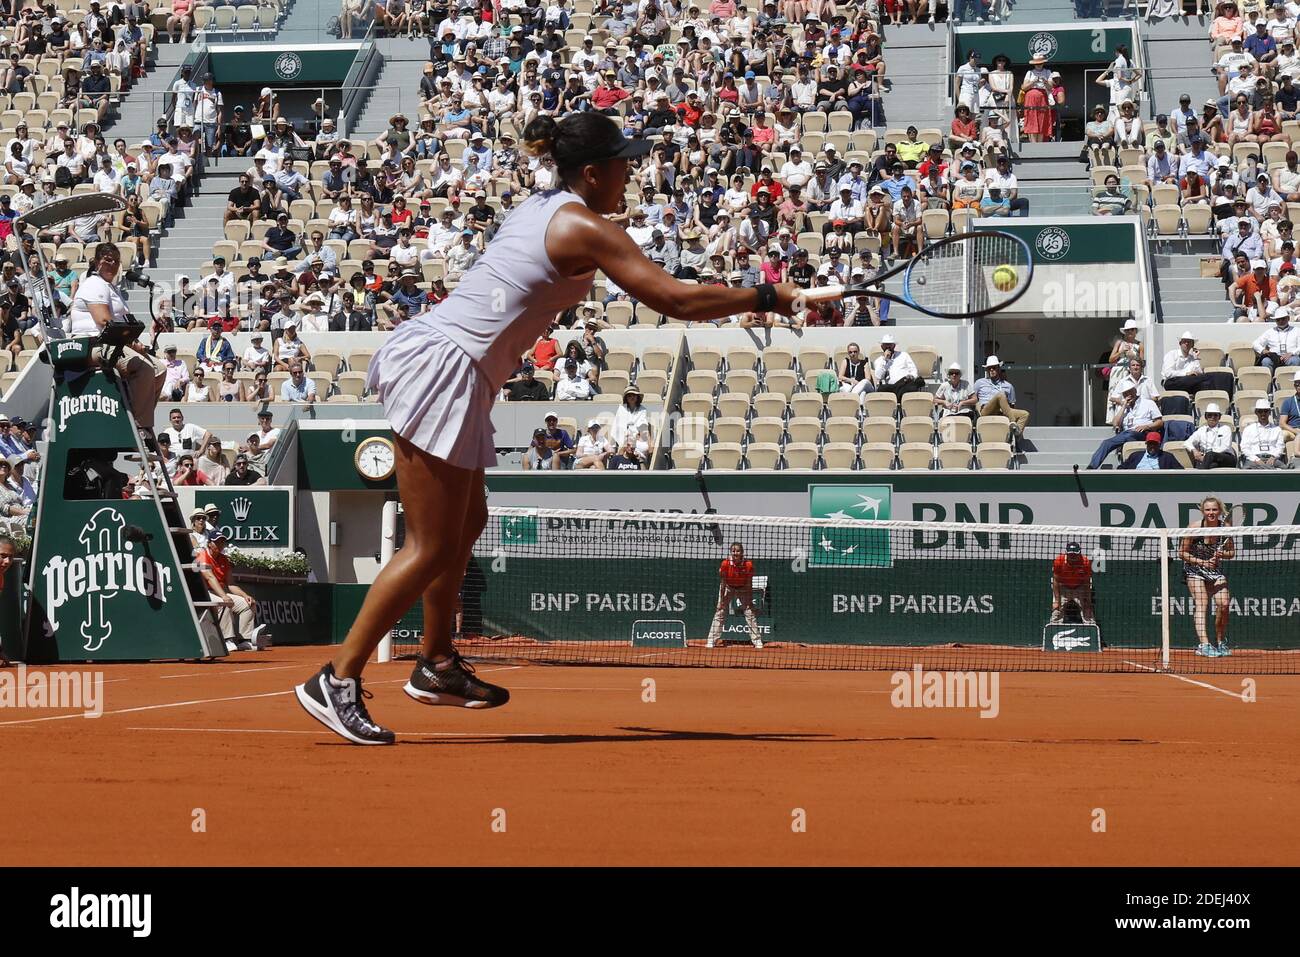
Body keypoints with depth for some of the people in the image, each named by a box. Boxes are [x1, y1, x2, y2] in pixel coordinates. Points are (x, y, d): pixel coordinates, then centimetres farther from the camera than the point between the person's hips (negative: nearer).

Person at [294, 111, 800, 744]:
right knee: (431, 549, -7)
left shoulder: (542, 208, 17)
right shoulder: (585, 229, -9)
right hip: (440, 365, -10)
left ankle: (436, 666, 30)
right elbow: (678, 300, -10)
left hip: (423, 352, 10)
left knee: (466, 523, 20)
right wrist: (767, 298, 0)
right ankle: (336, 681, -7)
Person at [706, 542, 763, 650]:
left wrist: (750, 601, -14)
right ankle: (711, 641, -5)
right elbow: (723, 583, -18)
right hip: (728, 588, 0)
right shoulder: (726, 563, -26)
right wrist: (722, 600, -16)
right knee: (720, 612, -7)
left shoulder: (748, 565, -25)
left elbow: (749, 584, -15)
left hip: (743, 589, 0)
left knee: (750, 612, -2)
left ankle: (757, 641, 6)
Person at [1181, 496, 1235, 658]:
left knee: (1223, 603, -13)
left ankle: (1221, 643, 7)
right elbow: (1182, 553, -11)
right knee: (1201, 604, -20)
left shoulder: (1225, 527, -12)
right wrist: (1202, 562, -23)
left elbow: (1232, 553, 1)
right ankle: (1204, 645, -29)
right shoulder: (1195, 528, -19)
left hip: (1216, 570, 3)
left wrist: (1222, 555, -21)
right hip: (1194, 570, -3)